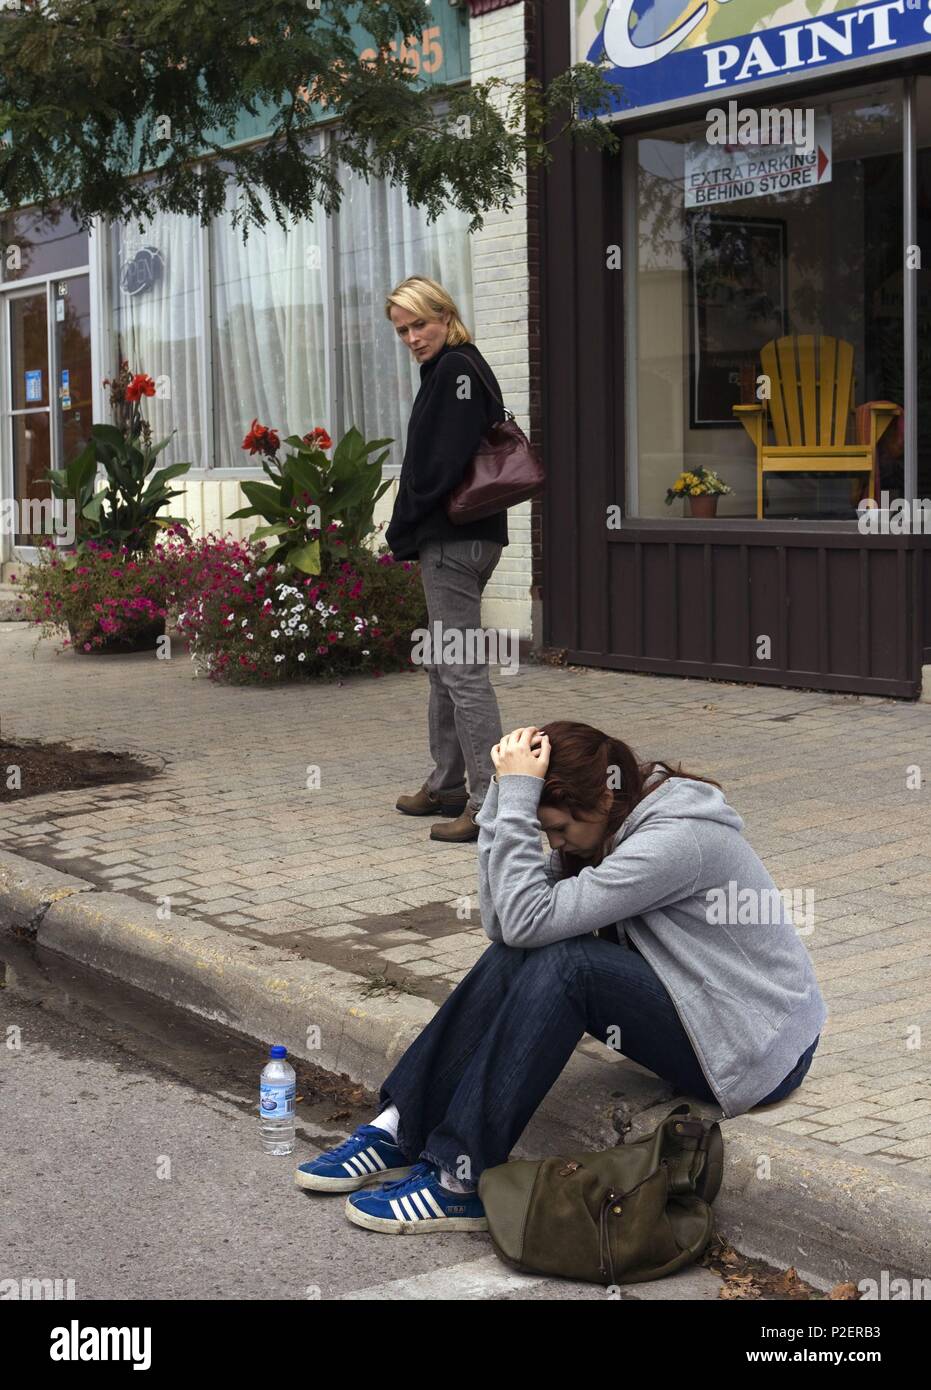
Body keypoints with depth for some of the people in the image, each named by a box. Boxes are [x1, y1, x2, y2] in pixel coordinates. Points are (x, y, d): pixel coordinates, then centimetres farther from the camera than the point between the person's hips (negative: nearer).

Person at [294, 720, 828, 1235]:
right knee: (515, 957, -11)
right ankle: (401, 1131, -8)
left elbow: (529, 918, -29)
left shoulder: (677, 839, -24)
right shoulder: (622, 822, 2)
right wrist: (505, 794, -11)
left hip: (759, 1053, -9)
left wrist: (518, 795, -26)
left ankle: (458, 1180, -23)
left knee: (565, 964, -27)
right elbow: (502, 922, -4)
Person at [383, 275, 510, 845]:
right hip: (455, 539, 11)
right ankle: (447, 785, 29)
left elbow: (444, 463, -20)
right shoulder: (452, 369, 19)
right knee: (443, 666, 18)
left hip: (455, 539, -11)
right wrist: (411, 531, 13)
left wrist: (405, 528, -11)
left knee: (462, 670, -11)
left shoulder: (456, 369, -12)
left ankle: (491, 801, -10)